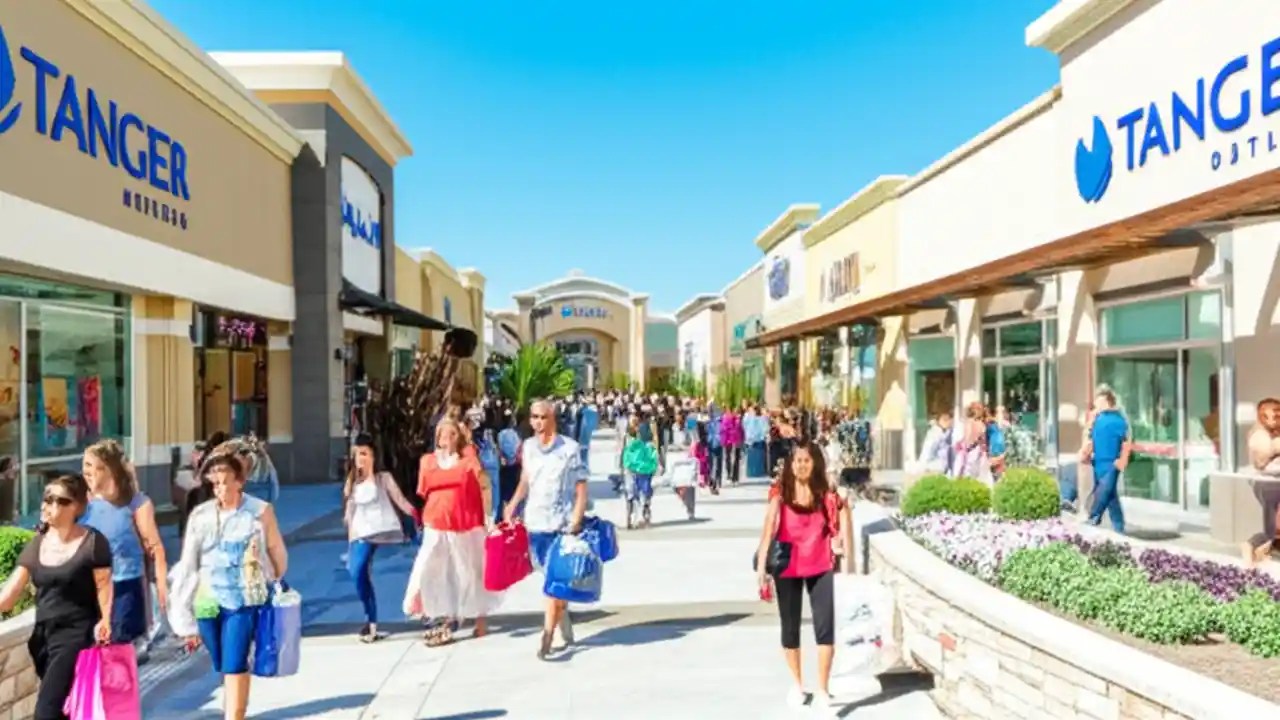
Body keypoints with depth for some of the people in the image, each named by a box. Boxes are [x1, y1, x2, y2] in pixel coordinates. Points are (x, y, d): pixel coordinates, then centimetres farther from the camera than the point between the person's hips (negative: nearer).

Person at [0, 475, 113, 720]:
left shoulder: (92, 542, -10)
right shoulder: (35, 545, 7)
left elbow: (103, 586, -9)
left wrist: (105, 621, -22)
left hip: (76, 635, -6)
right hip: (43, 634, 7)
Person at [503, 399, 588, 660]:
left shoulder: (569, 448, -8)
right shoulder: (529, 446, 6)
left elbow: (581, 488, -8)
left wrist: (575, 523, -15)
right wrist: (512, 506, 6)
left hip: (562, 524, -4)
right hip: (535, 522, 4)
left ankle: (546, 639, -1)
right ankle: (566, 630, 27)